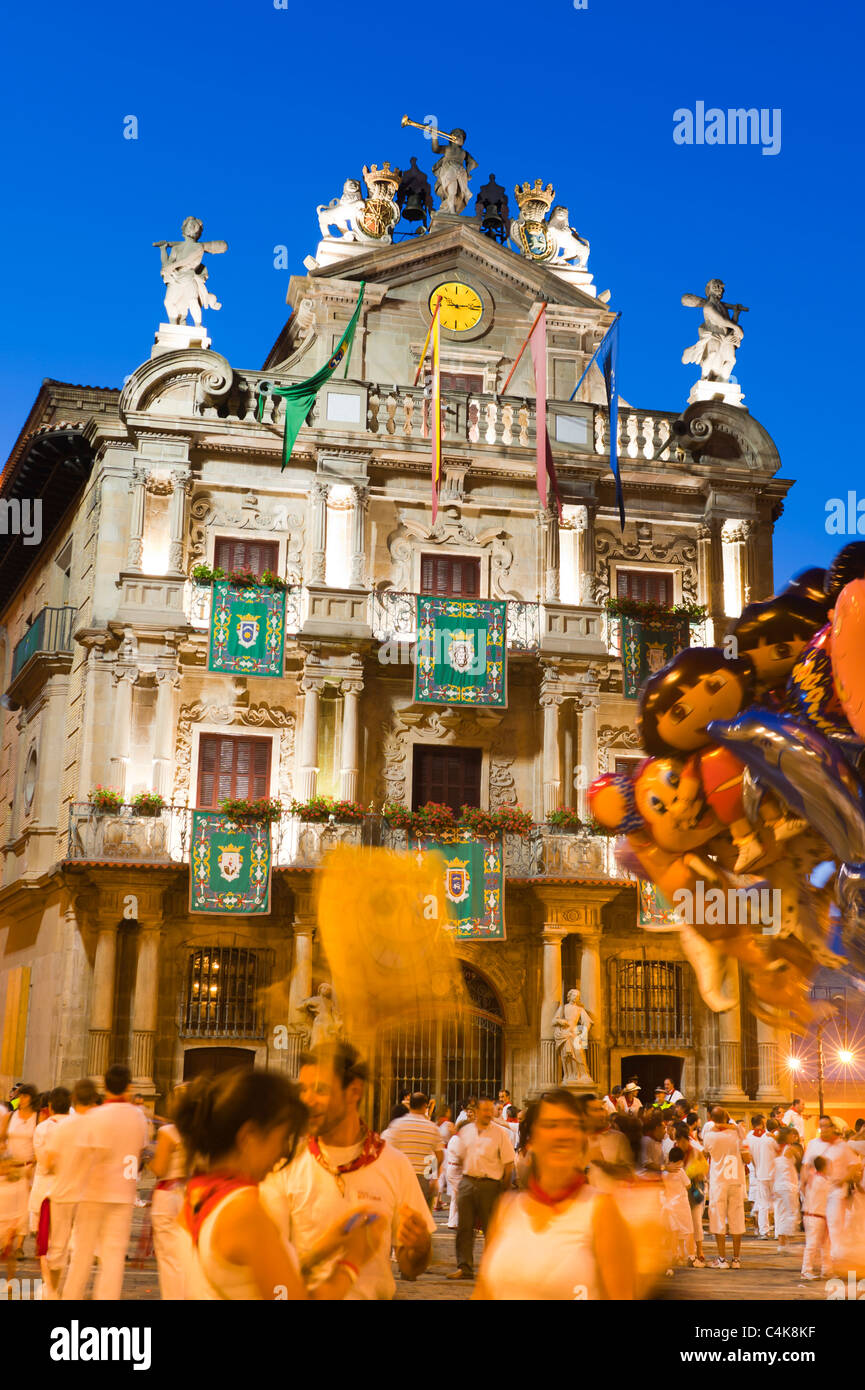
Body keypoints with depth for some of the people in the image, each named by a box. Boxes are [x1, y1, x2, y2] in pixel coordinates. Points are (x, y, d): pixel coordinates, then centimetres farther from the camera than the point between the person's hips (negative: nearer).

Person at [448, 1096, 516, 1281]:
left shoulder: (500, 1133, -2)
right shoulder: (465, 1131, 10)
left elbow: (509, 1164, -3)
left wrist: (505, 1188, -7)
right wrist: (464, 1177, 13)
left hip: (490, 1184, -4)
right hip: (467, 1181, 4)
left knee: (491, 1228, 2)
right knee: (464, 1226, 3)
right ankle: (464, 1267, 9)